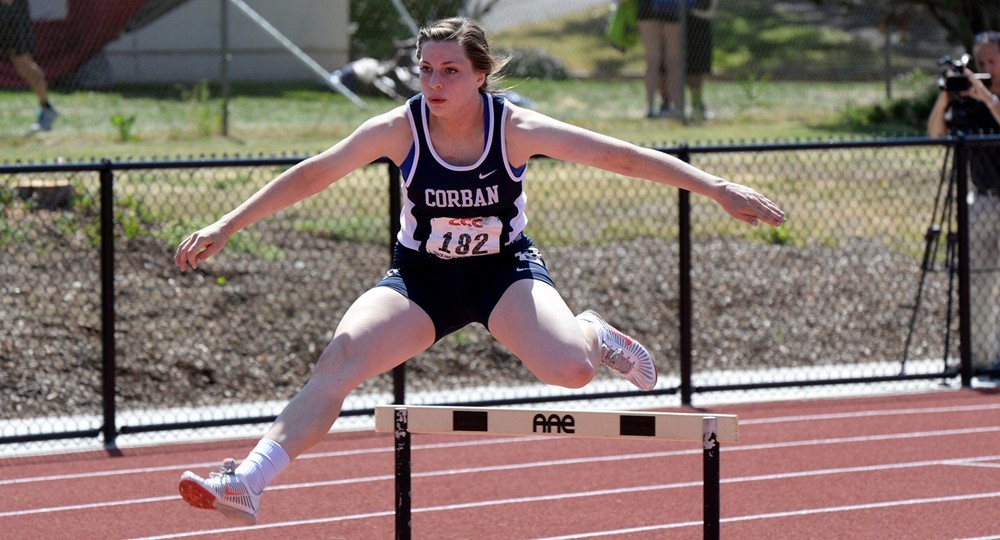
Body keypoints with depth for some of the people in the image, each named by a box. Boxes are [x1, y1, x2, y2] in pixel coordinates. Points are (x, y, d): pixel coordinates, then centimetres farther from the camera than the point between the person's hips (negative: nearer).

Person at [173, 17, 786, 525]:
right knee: (342, 355, -25)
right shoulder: (400, 130, -17)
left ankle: (596, 335, 11)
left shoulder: (517, 128, -19)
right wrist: (225, 227, -14)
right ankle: (247, 484, -30)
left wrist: (719, 188, -20)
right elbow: (312, 174, -11)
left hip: (505, 268, -1)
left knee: (570, 368, -29)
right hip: (421, 275, 1)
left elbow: (624, 157, -16)